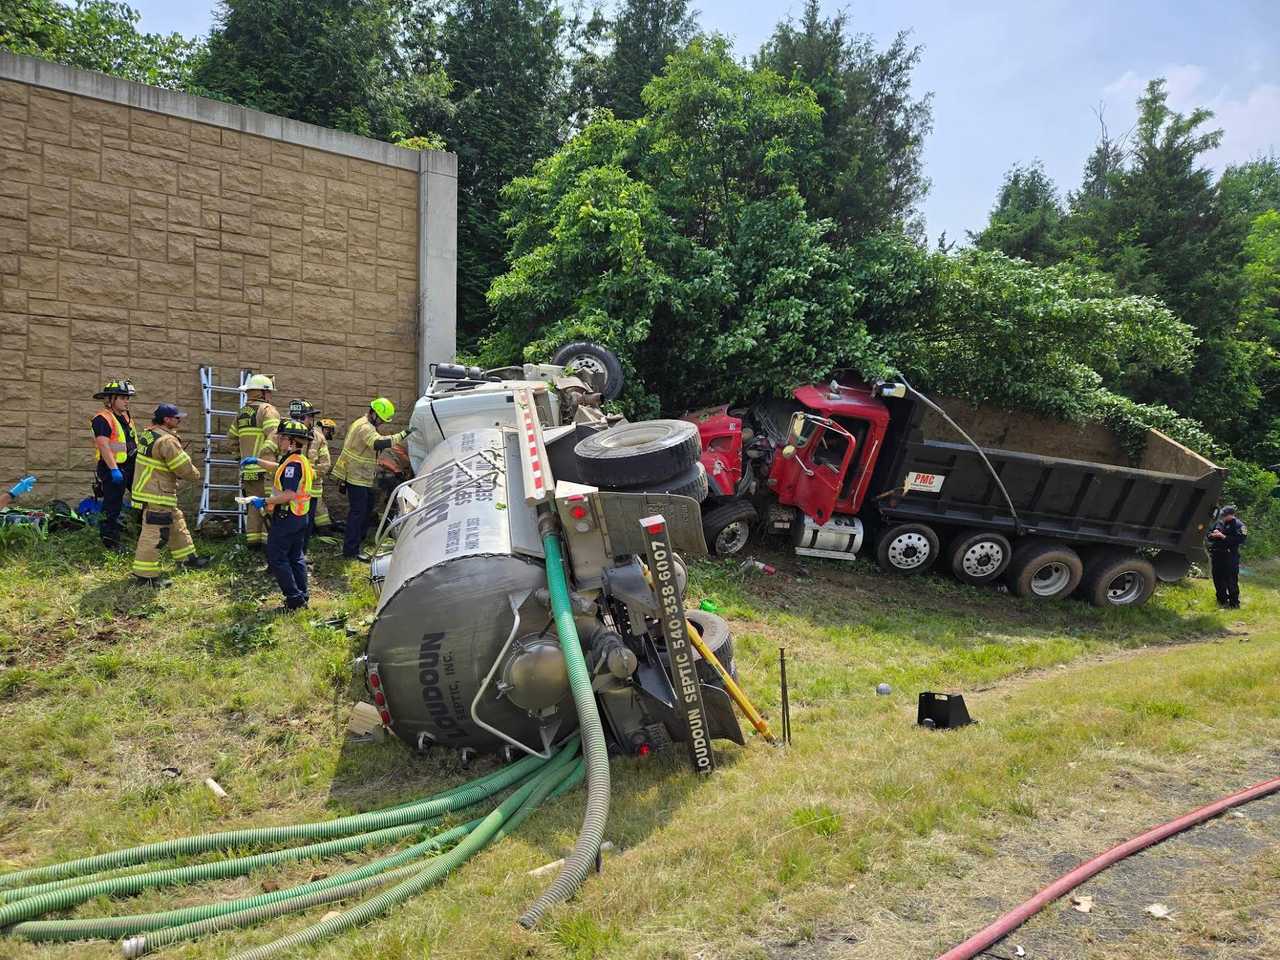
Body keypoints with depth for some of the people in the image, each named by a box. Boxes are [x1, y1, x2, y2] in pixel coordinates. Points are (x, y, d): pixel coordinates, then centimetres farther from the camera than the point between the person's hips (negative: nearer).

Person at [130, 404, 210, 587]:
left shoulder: (148, 434, 10)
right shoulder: (167, 441, -21)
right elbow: (184, 467, -18)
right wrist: (196, 474, 2)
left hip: (147, 488, 11)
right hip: (157, 496, -11)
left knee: (176, 523, 22)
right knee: (155, 532, -6)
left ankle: (187, 557, 34)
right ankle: (146, 573, -2)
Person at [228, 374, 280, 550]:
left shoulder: (242, 412, 15)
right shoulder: (267, 410, -9)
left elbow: (231, 436, 22)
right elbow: (274, 437, -22)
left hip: (247, 469, 7)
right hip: (264, 469, -7)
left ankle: (253, 541, 18)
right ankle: (269, 541, -4)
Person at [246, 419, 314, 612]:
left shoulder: (293, 463, -20)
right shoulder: (303, 461, 12)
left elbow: (288, 495, -26)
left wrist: (264, 501, -21)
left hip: (287, 517, -10)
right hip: (301, 516, 10)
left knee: (276, 557, -2)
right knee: (296, 557, 16)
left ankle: (294, 597, -2)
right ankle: (302, 597, 20)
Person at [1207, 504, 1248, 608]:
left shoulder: (1239, 525, -7)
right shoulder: (1219, 523, 11)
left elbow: (1240, 539, -19)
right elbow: (1208, 536, 17)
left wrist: (1223, 537, -19)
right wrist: (1212, 535, -7)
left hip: (1230, 557, -7)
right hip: (1217, 556, 7)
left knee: (1231, 581, -6)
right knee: (1218, 580, 14)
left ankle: (1234, 603, 2)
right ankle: (1222, 600, 28)